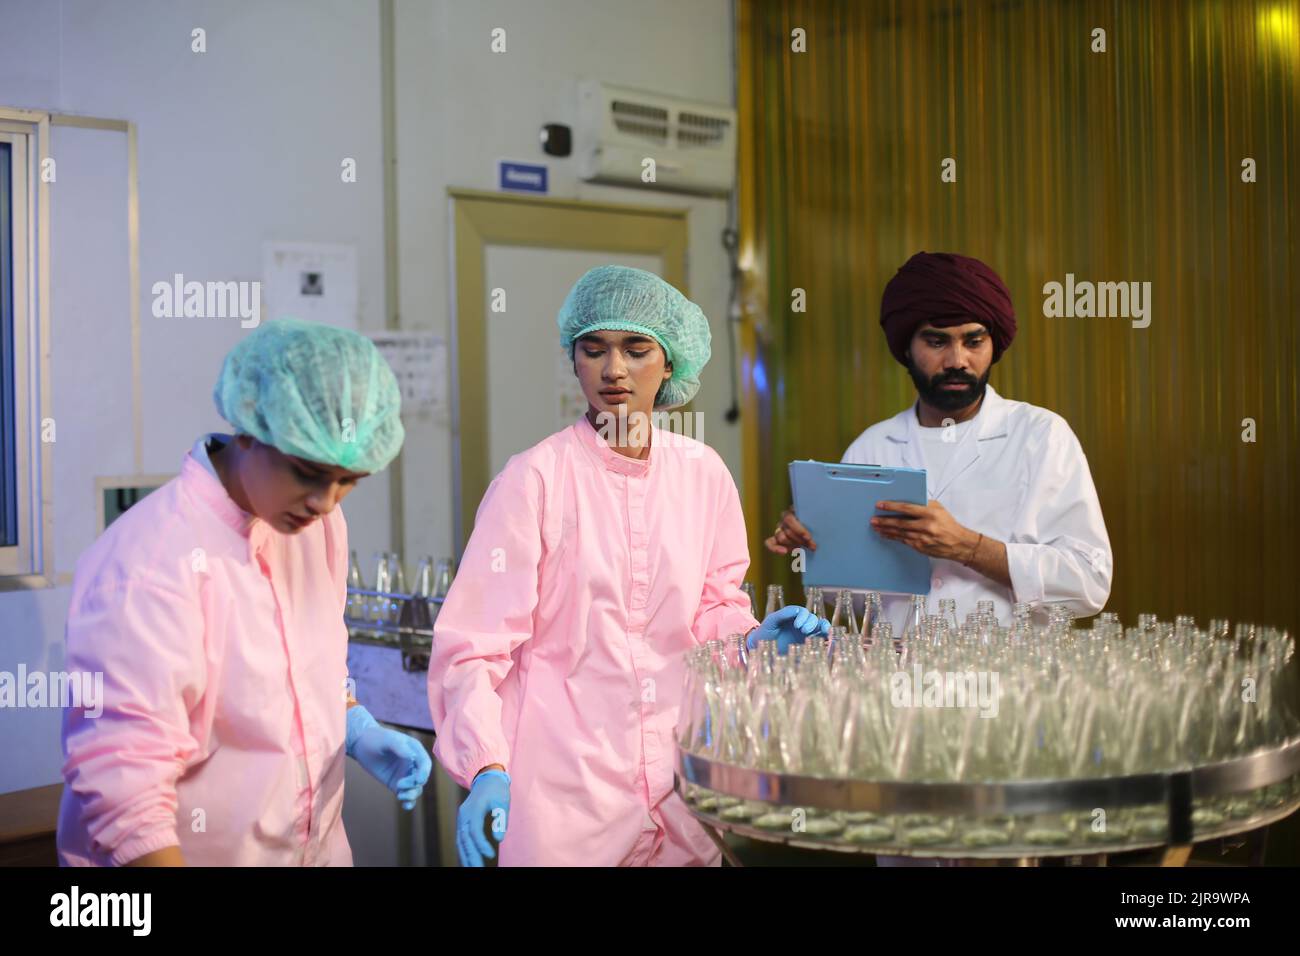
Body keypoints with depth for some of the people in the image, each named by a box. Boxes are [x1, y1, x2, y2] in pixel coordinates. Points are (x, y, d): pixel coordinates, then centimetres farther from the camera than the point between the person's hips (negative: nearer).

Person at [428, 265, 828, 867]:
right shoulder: (535, 478, -10)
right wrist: (487, 768, -22)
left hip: (680, 771, 4)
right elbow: (477, 642, -11)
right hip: (565, 784, -4)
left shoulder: (702, 473, 2)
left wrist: (753, 637, -6)